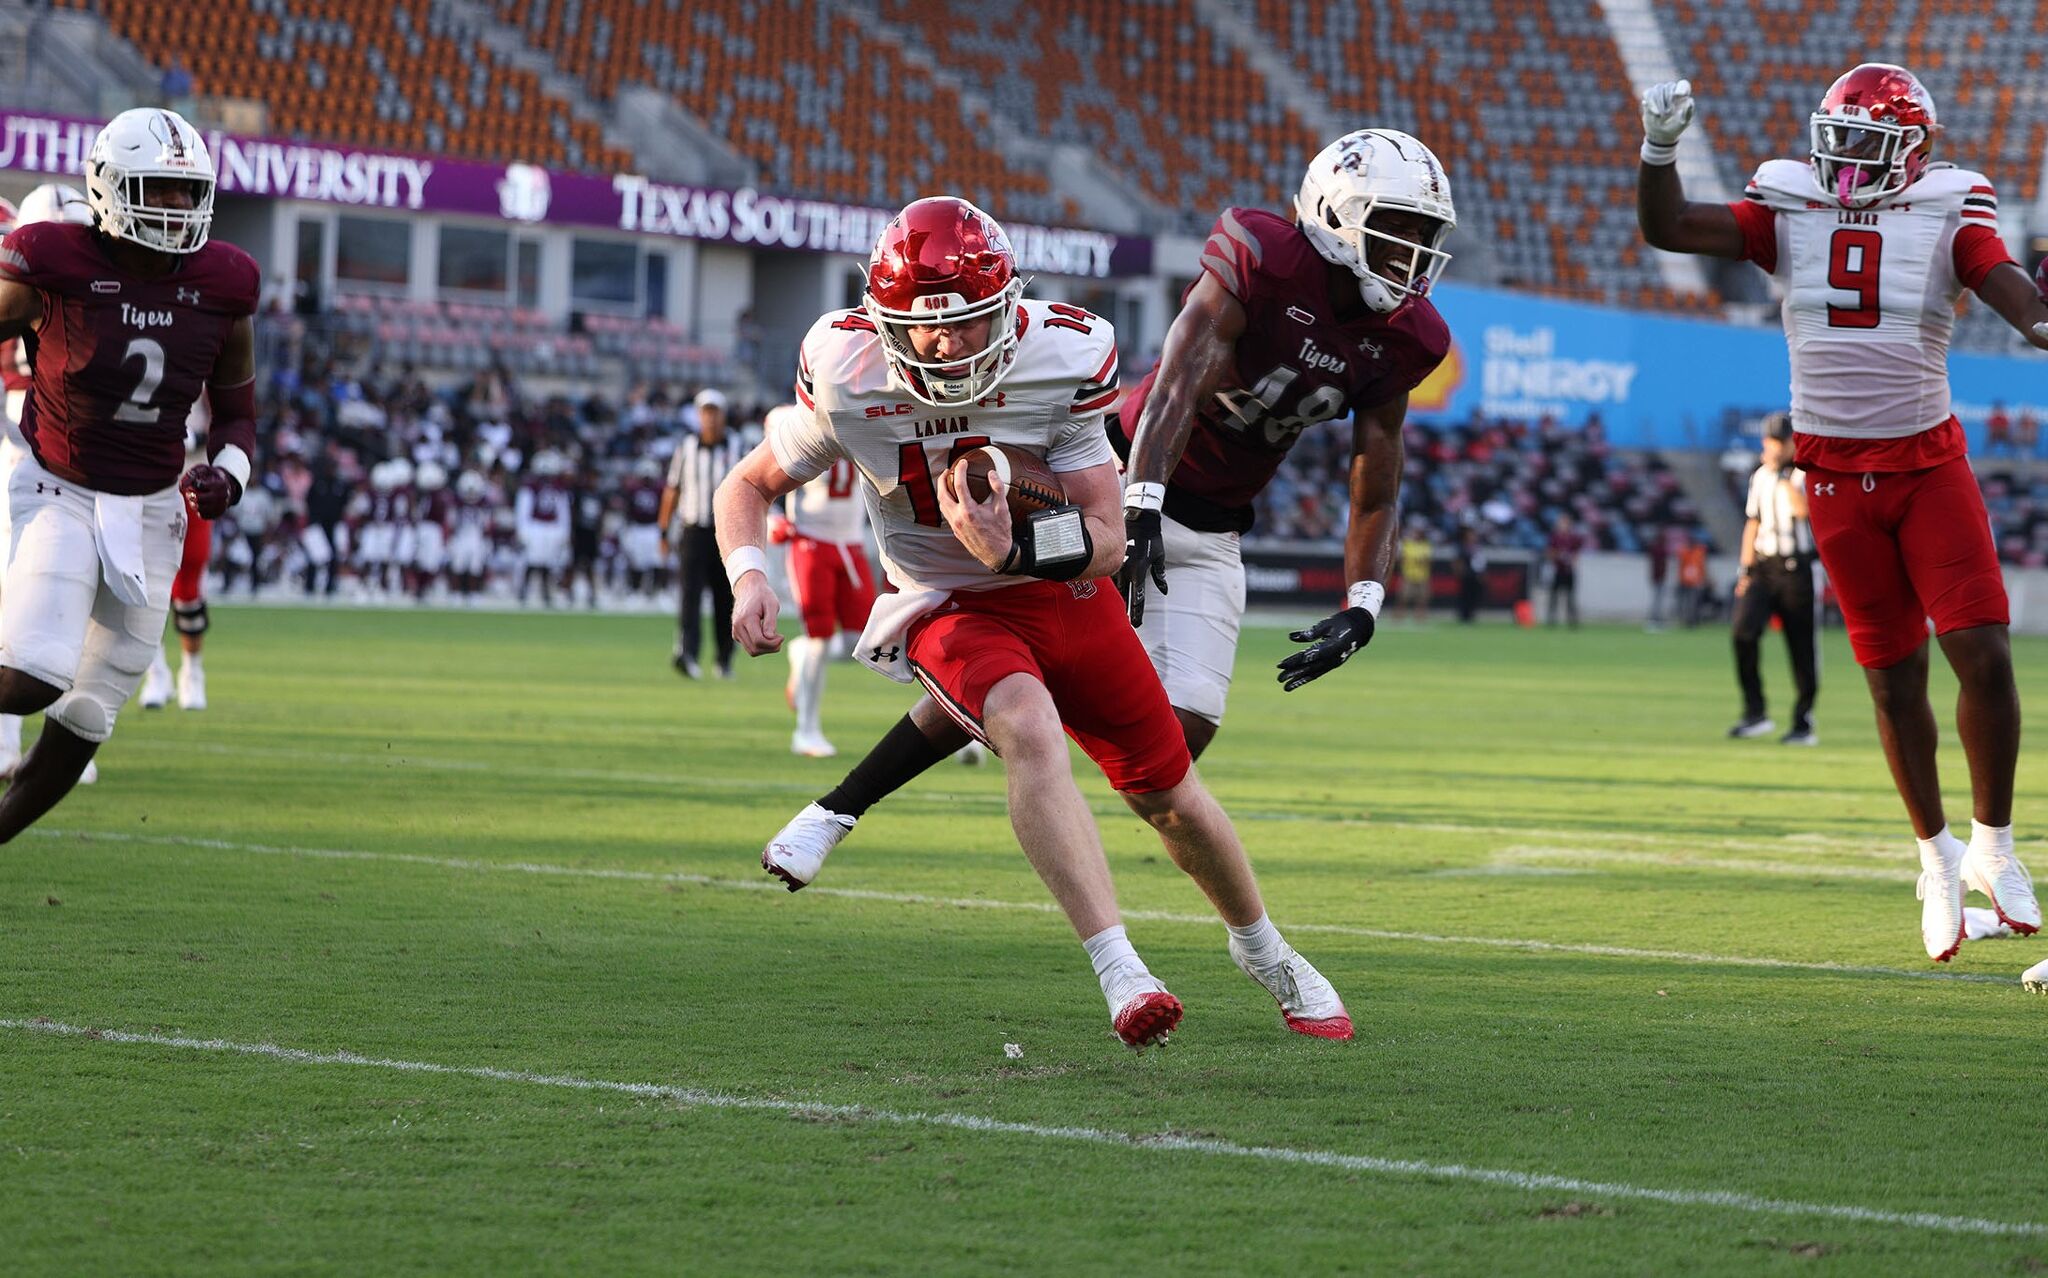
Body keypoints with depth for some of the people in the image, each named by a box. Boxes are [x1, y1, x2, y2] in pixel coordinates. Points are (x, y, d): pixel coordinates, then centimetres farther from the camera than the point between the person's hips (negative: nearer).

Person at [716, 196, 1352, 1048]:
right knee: (1030, 730, -33)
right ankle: (1121, 975, -36)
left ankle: (1262, 950, 39)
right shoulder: (848, 379, -19)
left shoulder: (1061, 359, -21)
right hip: (950, 610, -2)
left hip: (1068, 595, 2)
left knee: (1167, 796, 9)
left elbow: (1106, 542, -18)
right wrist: (749, 577, -22)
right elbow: (750, 486, -2)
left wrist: (1014, 549, -38)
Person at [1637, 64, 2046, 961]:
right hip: (1837, 474, 1)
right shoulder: (1789, 213, 1)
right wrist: (1659, 147, -20)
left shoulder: (1948, 218, -3)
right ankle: (1936, 855, 23)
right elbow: (1666, 230, -3)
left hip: (1930, 463, -1)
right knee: (1894, 676, 7)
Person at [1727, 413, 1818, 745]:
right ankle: (1755, 714, -12)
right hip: (1763, 566, 4)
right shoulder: (1759, 477, 14)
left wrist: (1782, 474, -16)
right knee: (1745, 630, -16)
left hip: (1795, 568, -4)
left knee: (1802, 647, -1)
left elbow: (1802, 509, -22)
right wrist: (1746, 570, 13)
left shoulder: (1806, 474, -3)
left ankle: (1803, 723, 9)